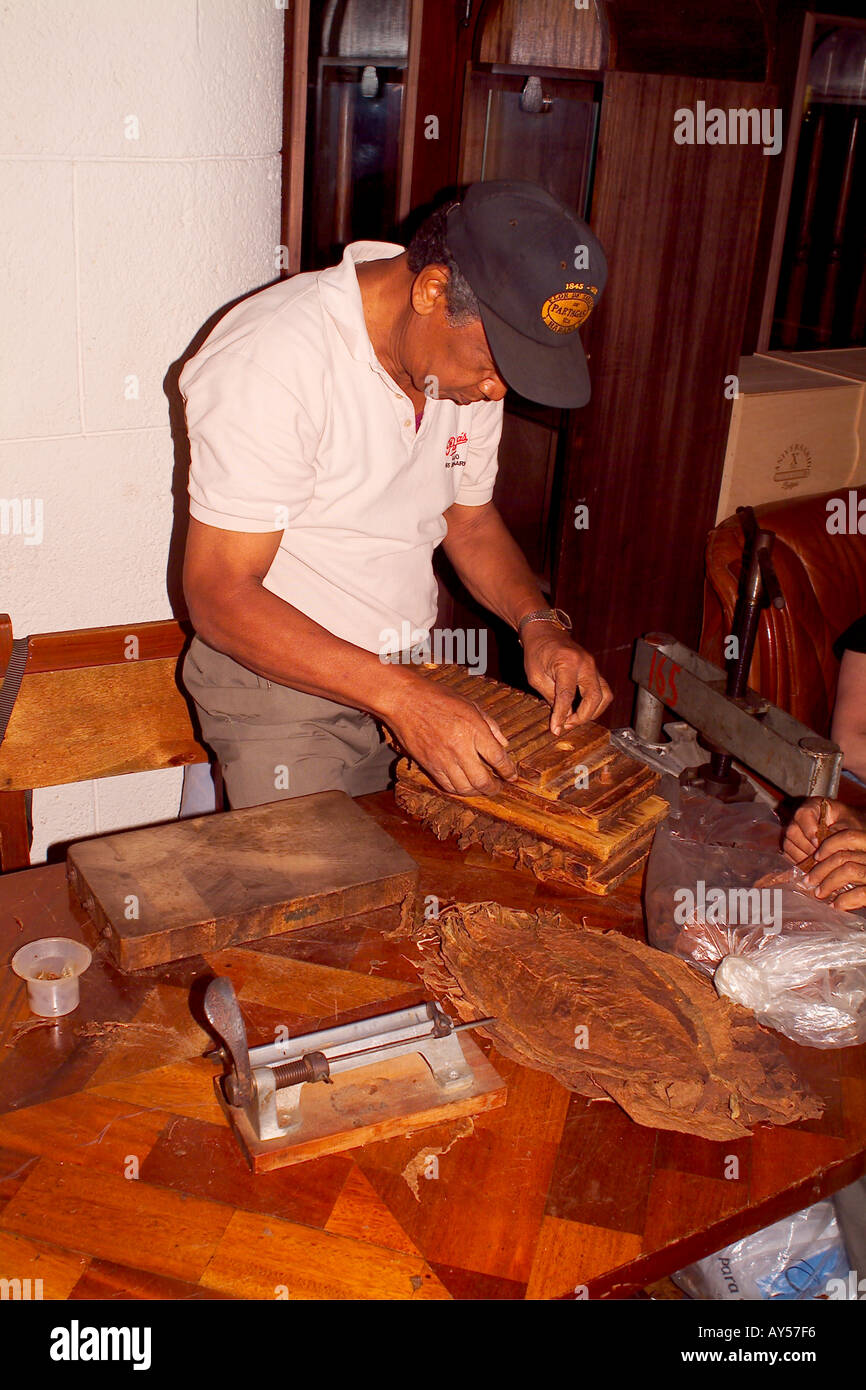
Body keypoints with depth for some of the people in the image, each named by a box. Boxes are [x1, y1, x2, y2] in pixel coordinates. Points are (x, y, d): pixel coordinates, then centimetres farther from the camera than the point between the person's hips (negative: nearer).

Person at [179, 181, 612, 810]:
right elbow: (220, 597, -24)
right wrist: (399, 695, -32)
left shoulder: (475, 349, -2)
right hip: (280, 689, -6)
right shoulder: (270, 362, -24)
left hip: (409, 675, 6)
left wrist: (540, 623, -7)